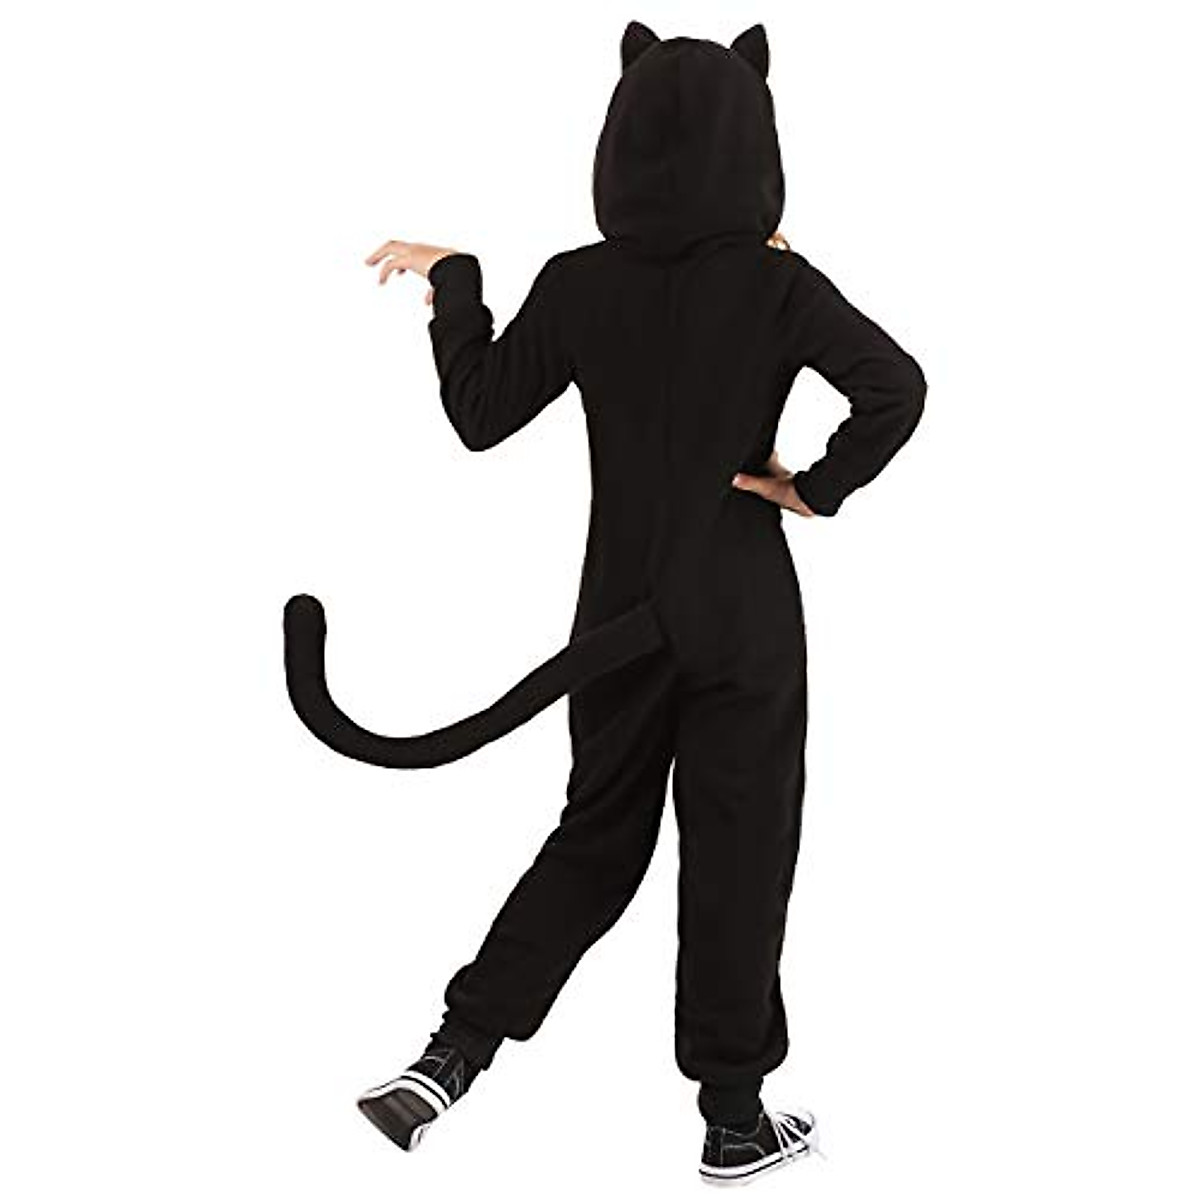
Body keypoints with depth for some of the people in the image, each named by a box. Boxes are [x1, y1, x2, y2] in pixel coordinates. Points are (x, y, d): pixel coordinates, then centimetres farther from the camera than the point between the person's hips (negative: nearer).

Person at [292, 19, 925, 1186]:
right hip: (744, 615, -3)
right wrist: (818, 487, -9)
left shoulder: (576, 283, -4)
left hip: (622, 609, 3)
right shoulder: (778, 282, -11)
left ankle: (450, 1055, 11)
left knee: (596, 836, 18)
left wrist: (451, 280, 14)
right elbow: (896, 388, -21)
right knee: (737, 854, 8)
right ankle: (733, 1118, 20)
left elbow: (481, 414, 5)